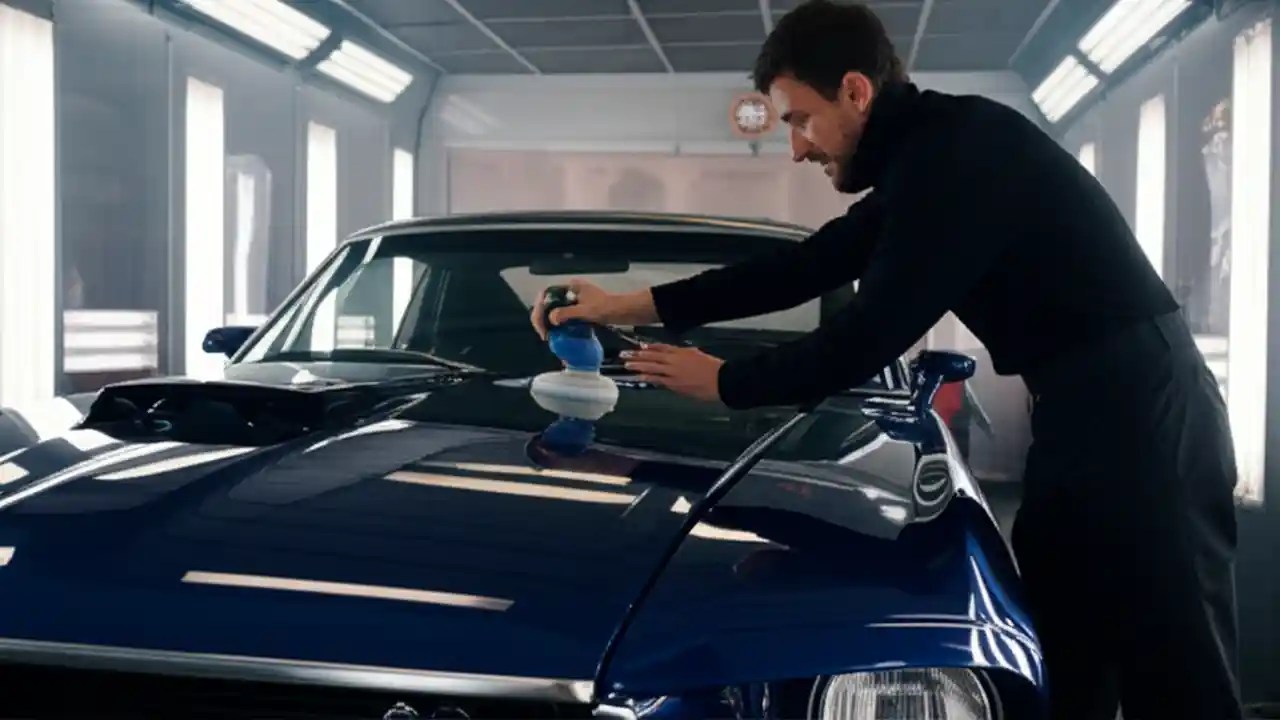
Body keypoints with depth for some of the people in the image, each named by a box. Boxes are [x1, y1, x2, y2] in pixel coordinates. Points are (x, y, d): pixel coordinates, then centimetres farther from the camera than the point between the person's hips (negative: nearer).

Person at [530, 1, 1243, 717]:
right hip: (1087, 415, 10)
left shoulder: (959, 150, -19)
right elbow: (803, 268, 15)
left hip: (1136, 419, -10)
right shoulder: (924, 159, 13)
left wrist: (723, 381, -3)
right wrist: (629, 305, 13)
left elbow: (868, 337, -18)